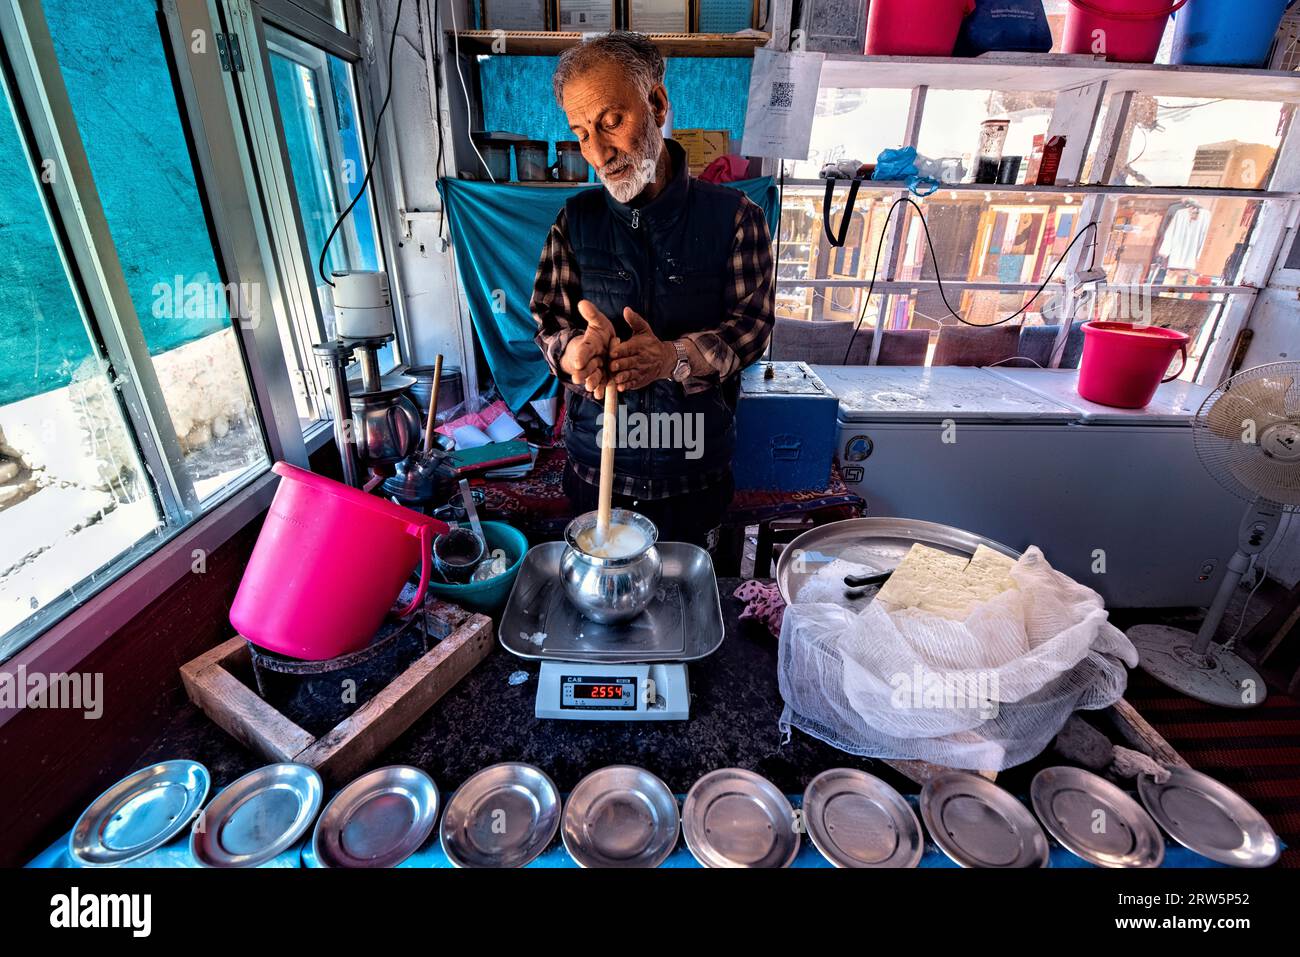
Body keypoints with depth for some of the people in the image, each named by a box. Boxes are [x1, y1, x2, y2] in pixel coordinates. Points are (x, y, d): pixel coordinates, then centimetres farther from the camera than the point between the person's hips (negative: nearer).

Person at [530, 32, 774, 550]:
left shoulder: (733, 215, -5)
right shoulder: (576, 220, 1)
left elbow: (751, 322, -10)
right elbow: (548, 322, -2)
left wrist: (673, 357, -30)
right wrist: (580, 348, -27)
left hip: (694, 471, -1)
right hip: (595, 466, 2)